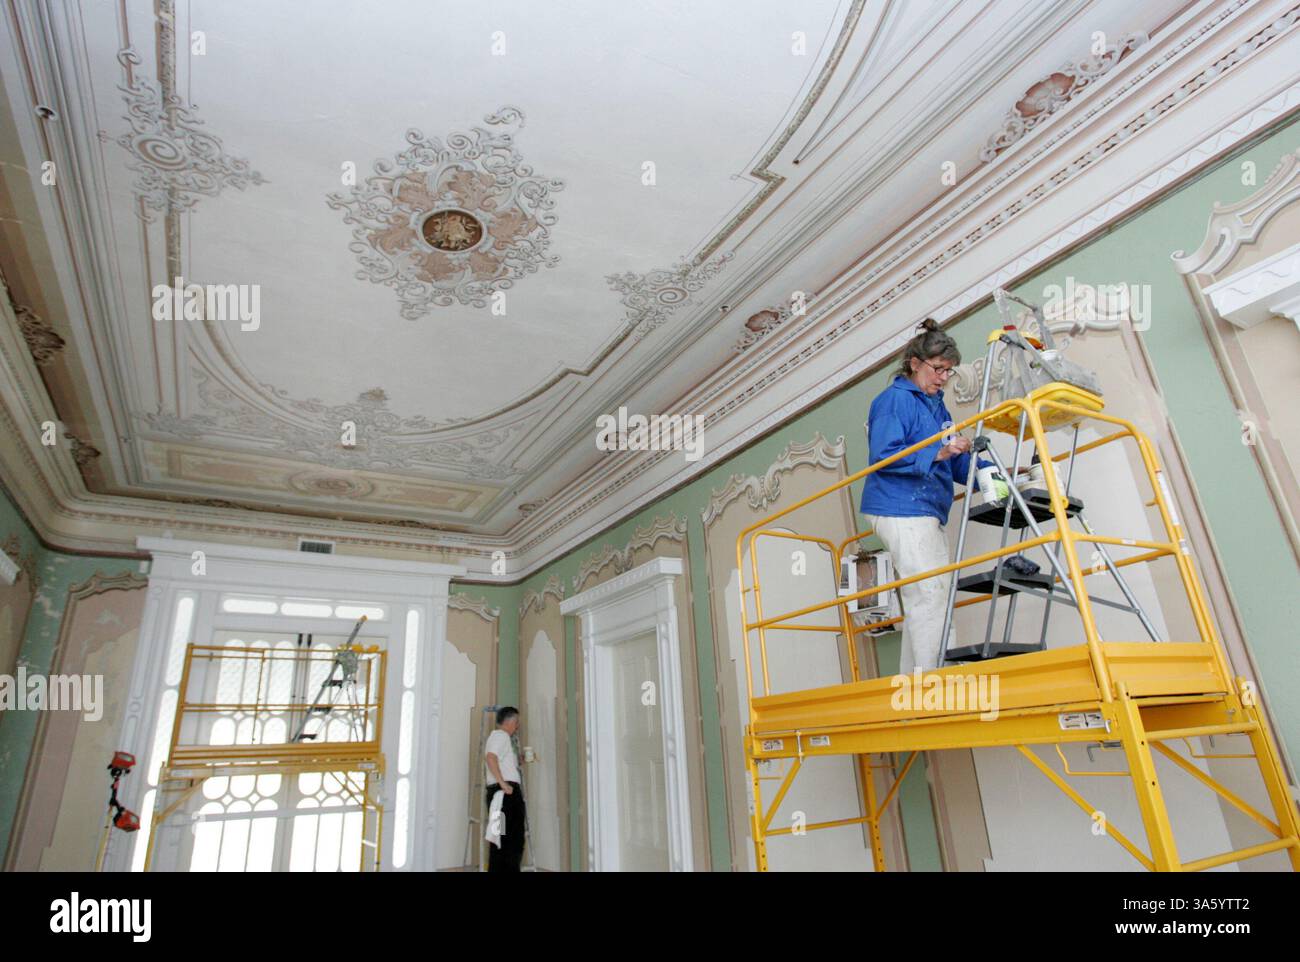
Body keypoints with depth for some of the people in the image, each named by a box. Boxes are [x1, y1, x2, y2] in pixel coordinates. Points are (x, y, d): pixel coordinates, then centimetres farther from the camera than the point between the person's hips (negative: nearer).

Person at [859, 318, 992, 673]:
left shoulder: (937, 406, 21)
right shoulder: (895, 398, -6)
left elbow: (957, 464, 17)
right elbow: (883, 454, -19)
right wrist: (937, 453, -24)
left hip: (928, 512, 10)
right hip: (901, 510, -9)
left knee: (933, 595, 9)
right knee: (930, 594, -12)